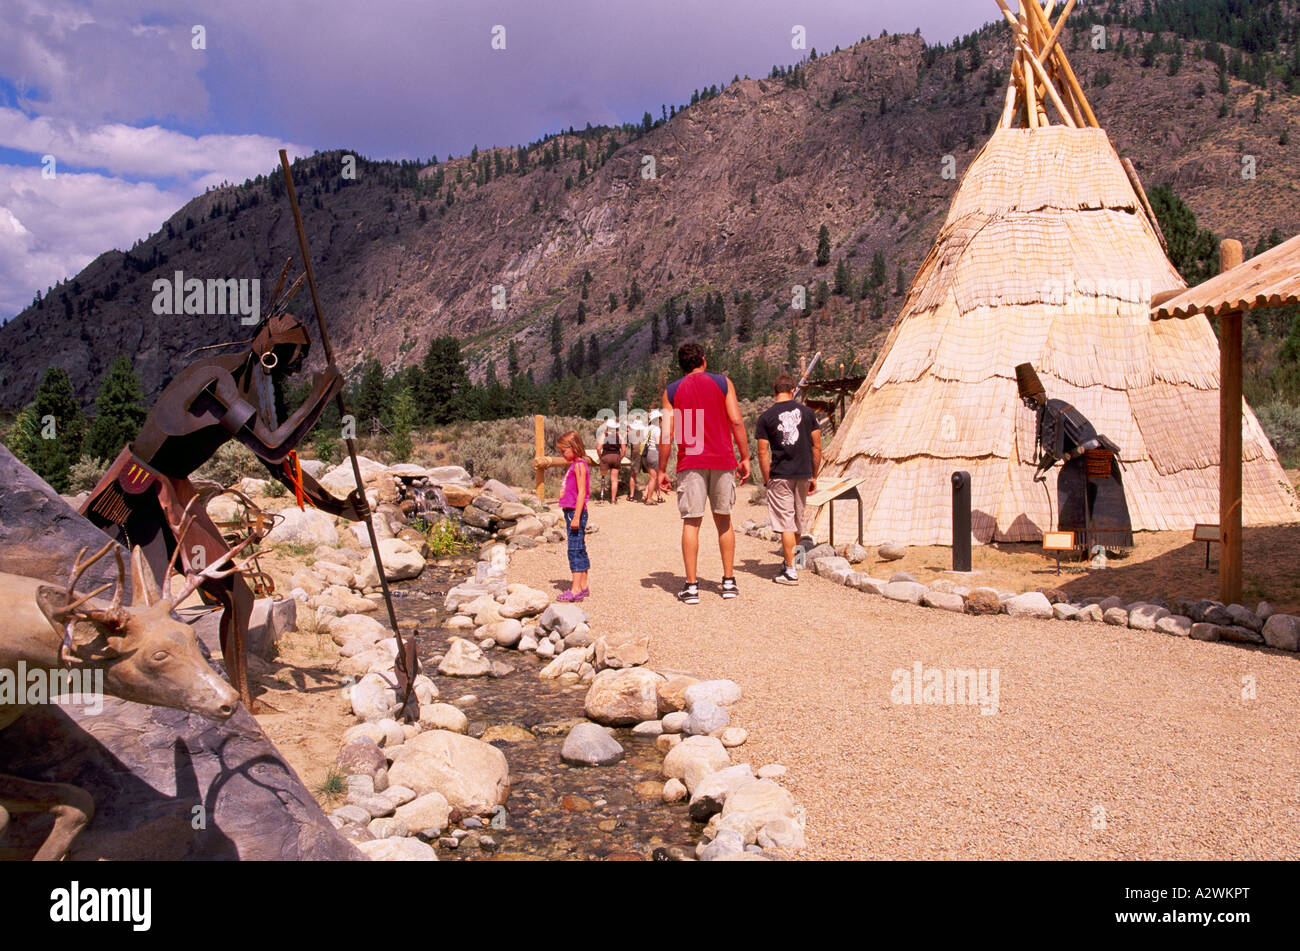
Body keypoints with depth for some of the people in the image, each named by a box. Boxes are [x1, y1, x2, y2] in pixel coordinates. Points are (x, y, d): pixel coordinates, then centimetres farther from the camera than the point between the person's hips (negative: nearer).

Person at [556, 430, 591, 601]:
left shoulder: (579, 465, -12)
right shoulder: (574, 465, 18)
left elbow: (582, 492, -18)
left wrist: (576, 516, -22)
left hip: (576, 511, -10)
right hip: (571, 511, 10)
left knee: (575, 549, -11)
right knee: (579, 550, 11)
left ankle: (576, 589, -12)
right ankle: (583, 586, 16)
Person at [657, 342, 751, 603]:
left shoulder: (671, 391, 6)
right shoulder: (723, 383, 5)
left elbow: (666, 434, 0)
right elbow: (736, 421, -2)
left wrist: (662, 470, 4)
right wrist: (745, 457, 4)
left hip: (690, 463, -1)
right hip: (722, 462, 1)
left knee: (691, 523, 1)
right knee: (724, 520, 12)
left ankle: (691, 587, -1)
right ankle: (729, 582, 15)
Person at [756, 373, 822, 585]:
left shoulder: (766, 417, -3)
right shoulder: (807, 412, 4)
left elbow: (763, 453, -5)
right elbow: (817, 447, 5)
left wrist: (766, 480, 3)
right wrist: (814, 477, 13)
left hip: (780, 475, -3)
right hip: (803, 474, 3)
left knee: (786, 524, 0)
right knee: (797, 522, 17)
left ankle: (791, 571, -2)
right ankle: (789, 560, 32)